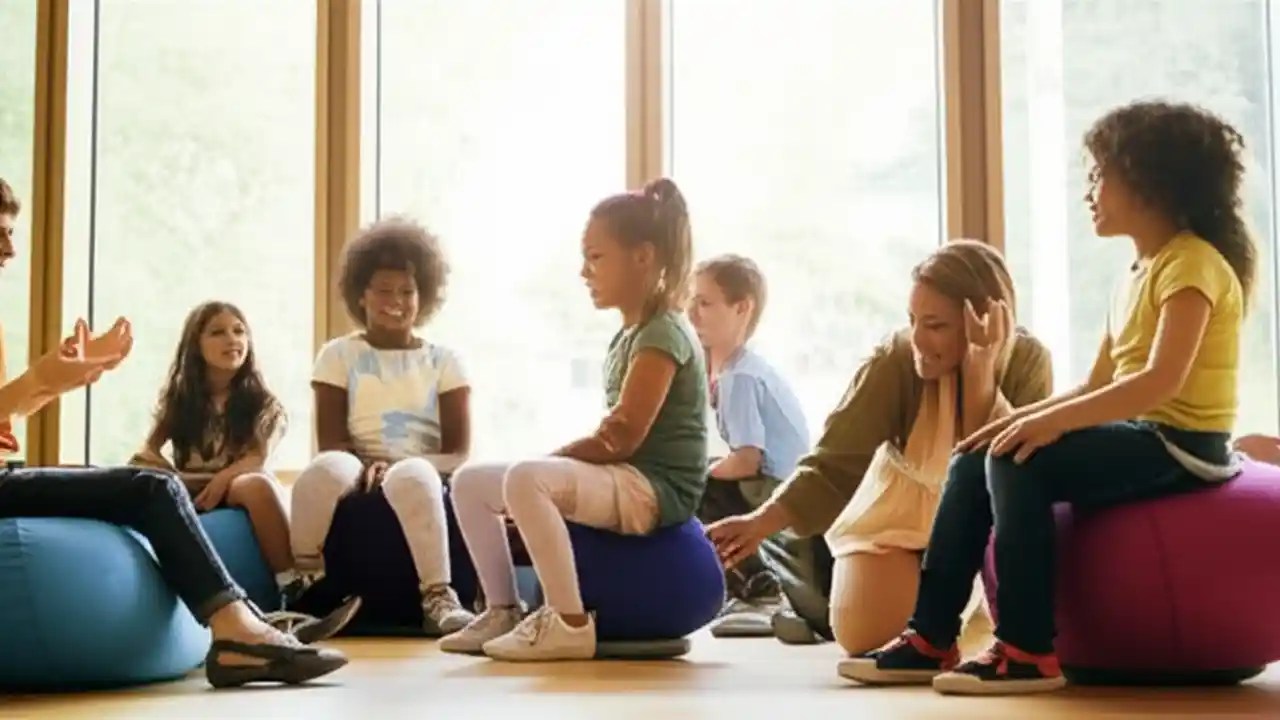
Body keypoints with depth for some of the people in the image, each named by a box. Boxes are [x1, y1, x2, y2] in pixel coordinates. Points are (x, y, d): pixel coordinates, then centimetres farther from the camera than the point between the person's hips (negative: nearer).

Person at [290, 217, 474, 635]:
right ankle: (301, 589, -25)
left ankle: (438, 599, -38)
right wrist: (366, 467, -22)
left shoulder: (444, 361, 10)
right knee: (326, 469, -37)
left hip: (424, 478, 0)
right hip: (358, 476, 1)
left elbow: (459, 453, 1)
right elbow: (330, 442, 1)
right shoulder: (339, 355, 10)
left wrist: (396, 467, -18)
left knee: (411, 476, -39)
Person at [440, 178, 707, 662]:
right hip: (625, 481, 10)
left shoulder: (663, 334, -12)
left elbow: (621, 437, -19)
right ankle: (504, 610, 9)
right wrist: (553, 461, 1)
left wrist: (549, 460, -10)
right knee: (471, 482, 6)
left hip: (656, 488, -10)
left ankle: (569, 623, -27)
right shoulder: (627, 336, 18)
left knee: (526, 480, -34)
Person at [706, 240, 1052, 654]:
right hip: (900, 511, -2)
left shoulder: (1028, 362, -23)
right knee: (865, 638, -18)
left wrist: (980, 368, -42)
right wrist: (760, 523, -42)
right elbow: (834, 464, -28)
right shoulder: (895, 361, -27)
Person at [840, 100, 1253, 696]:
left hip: (1179, 443, -10)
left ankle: (1027, 652, -23)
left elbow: (1162, 380, -26)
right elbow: (1096, 386, 16)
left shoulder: (1192, 263, -12)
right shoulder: (1139, 273, 19)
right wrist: (1020, 419, 2)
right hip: (1139, 436, 10)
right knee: (973, 463, 0)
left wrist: (1054, 421, -30)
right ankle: (931, 637, 0)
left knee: (1018, 462, -27)